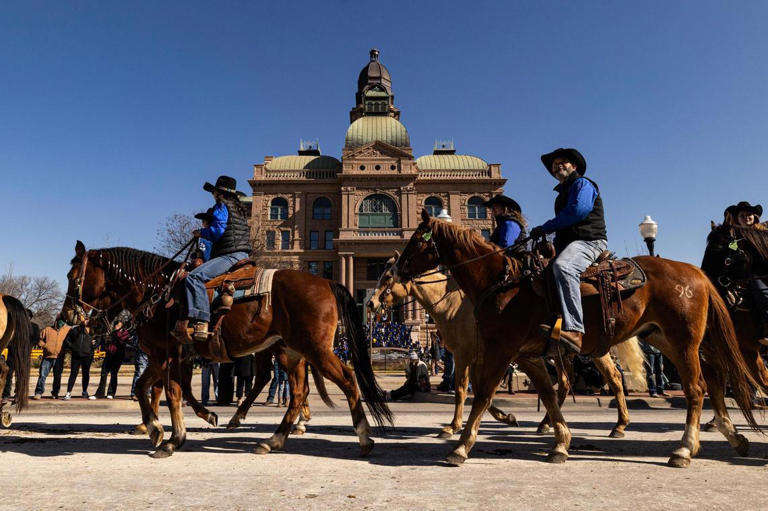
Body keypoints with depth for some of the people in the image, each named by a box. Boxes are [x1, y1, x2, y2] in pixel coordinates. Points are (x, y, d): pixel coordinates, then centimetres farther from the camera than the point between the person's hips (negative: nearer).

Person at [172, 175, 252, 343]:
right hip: (241, 255, 11)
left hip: (229, 256, -11)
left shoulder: (221, 206, -3)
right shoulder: (239, 207, 25)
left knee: (194, 277, -26)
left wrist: (201, 233, 2)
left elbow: (217, 231, -16)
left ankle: (200, 324, -40)